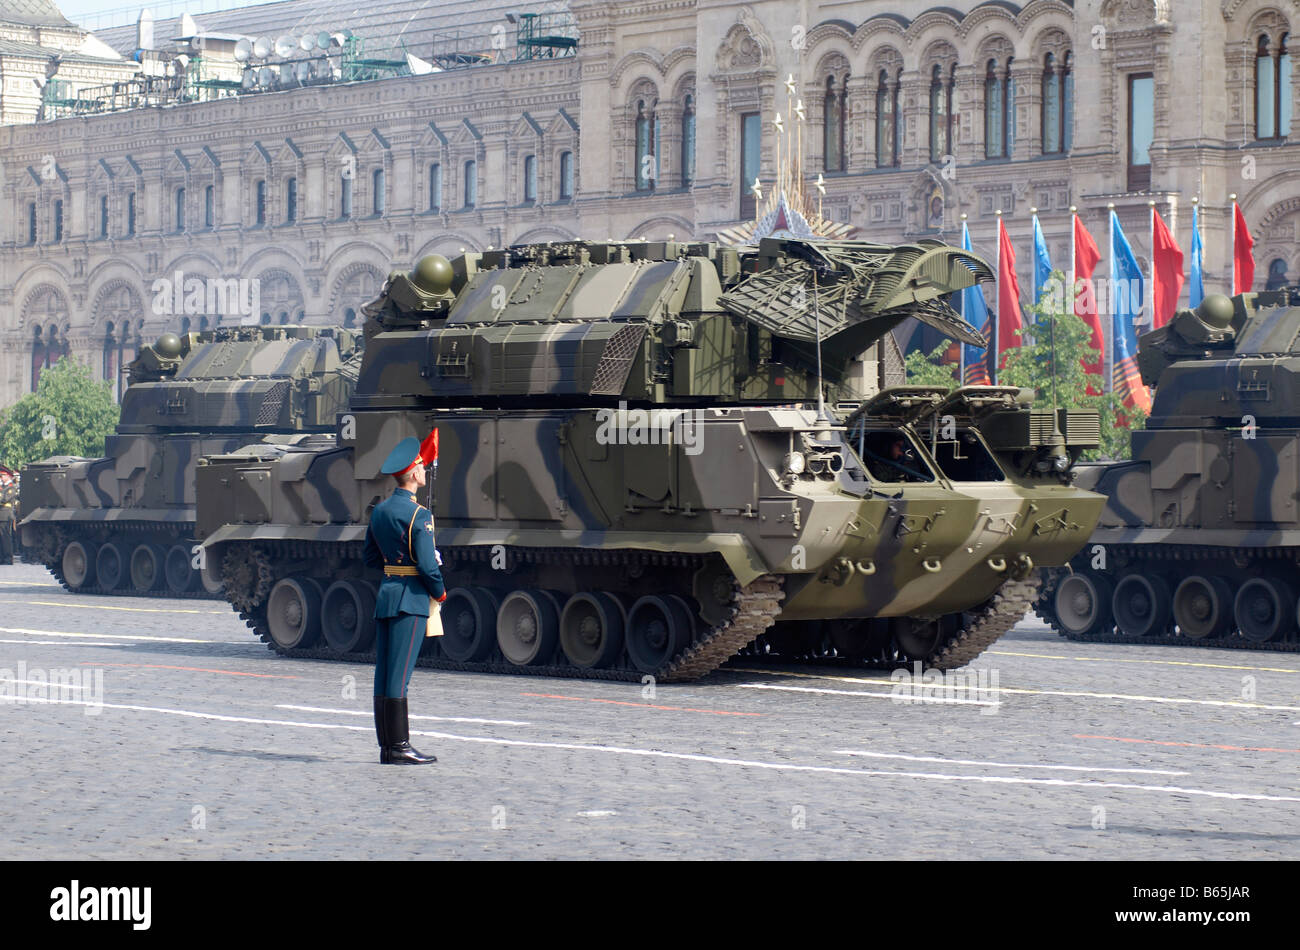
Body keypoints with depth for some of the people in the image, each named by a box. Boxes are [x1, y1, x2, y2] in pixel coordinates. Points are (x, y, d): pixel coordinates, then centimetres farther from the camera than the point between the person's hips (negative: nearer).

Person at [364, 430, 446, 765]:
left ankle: (386, 746, 10)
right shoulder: (418, 515, -14)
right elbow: (427, 565, -17)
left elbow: (371, 558, 18)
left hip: (385, 595, 8)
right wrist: (440, 592, 0)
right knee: (399, 675, -8)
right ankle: (399, 747, -6)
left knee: (384, 674, 7)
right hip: (410, 599, -8)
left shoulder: (379, 510, 11)